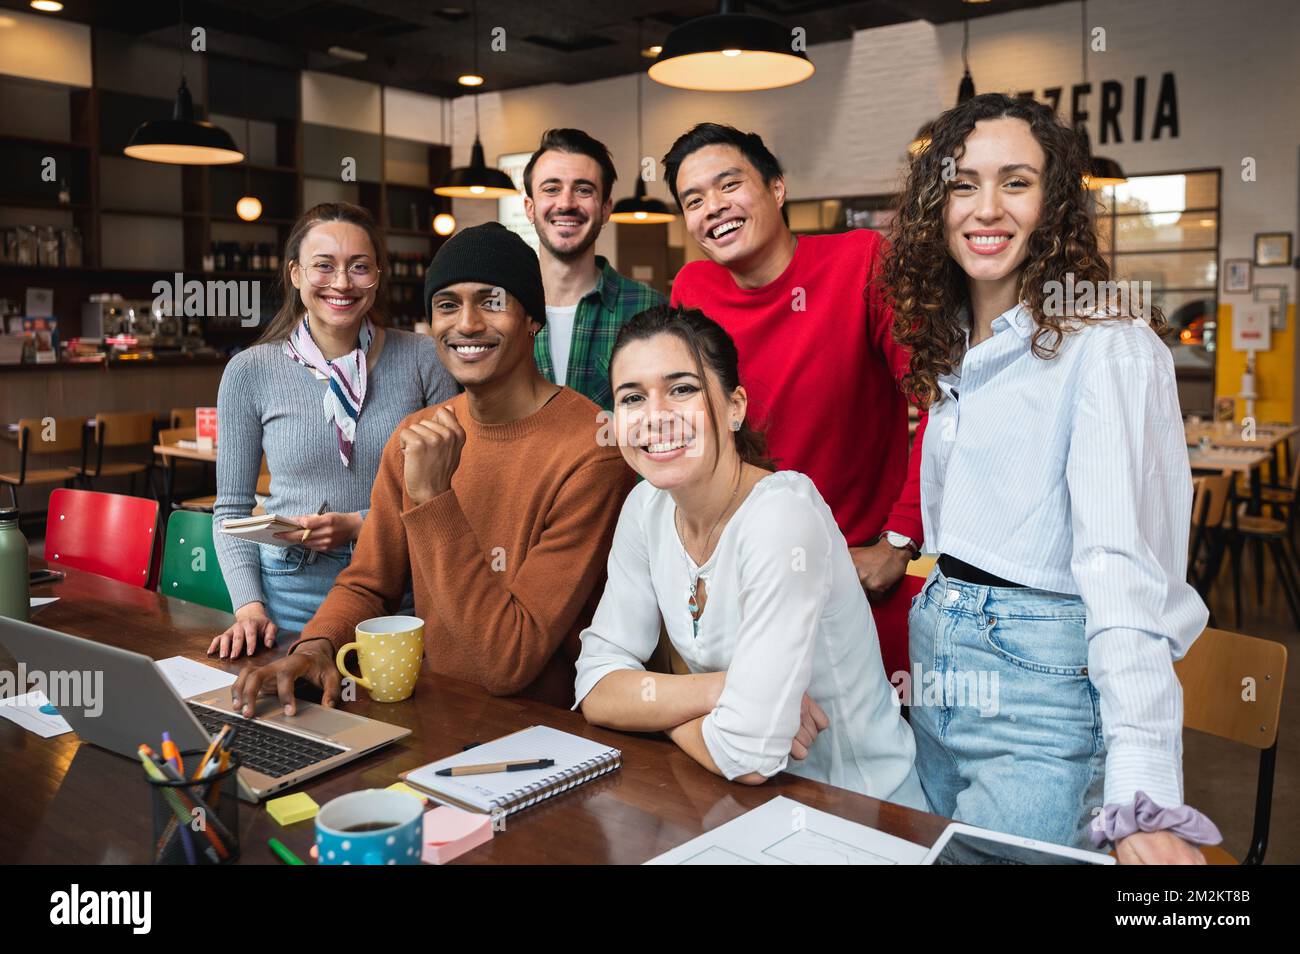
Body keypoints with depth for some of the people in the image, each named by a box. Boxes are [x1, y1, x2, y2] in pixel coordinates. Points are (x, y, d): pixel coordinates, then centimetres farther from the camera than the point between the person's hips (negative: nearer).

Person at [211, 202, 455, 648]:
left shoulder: (422, 359, -4)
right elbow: (232, 507, 3)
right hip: (292, 595, 0)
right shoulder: (249, 372, -3)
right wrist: (248, 605, -9)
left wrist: (359, 526, -14)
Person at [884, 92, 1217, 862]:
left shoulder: (1108, 347, -14)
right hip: (938, 672, 8)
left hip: (1044, 688, -7)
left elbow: (1120, 562, -24)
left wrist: (1140, 797, -31)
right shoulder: (950, 349, 10)